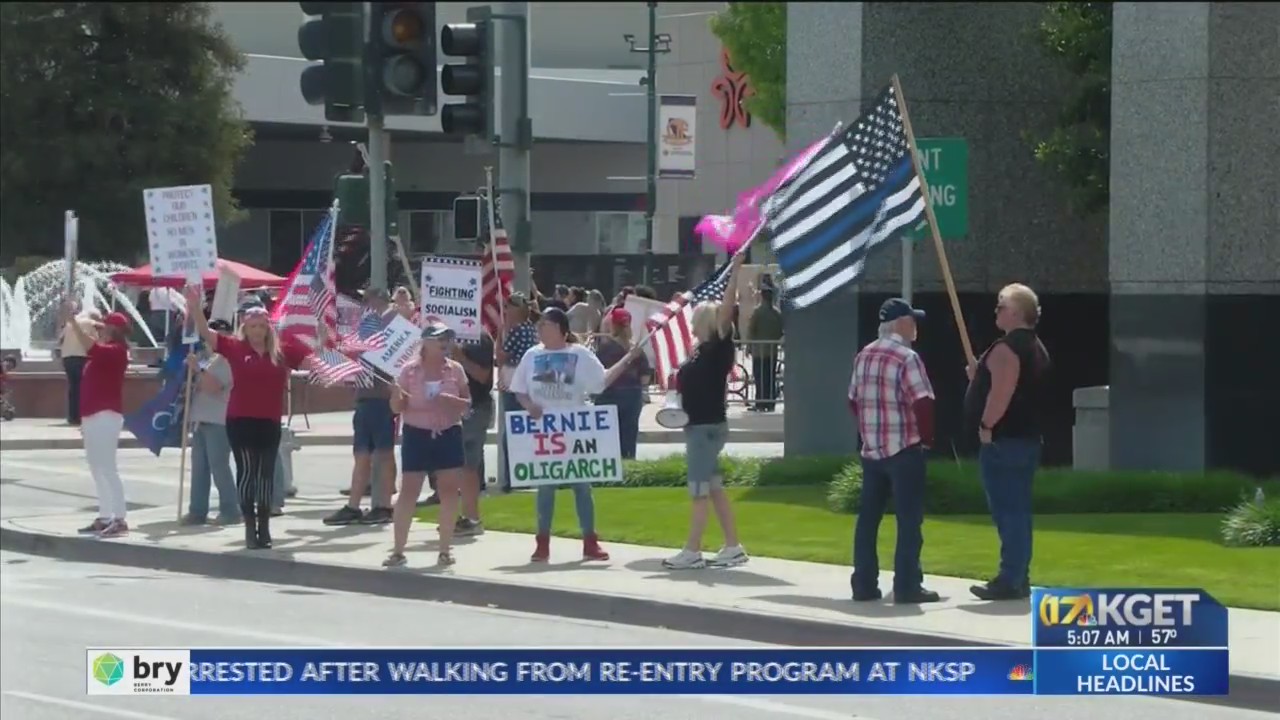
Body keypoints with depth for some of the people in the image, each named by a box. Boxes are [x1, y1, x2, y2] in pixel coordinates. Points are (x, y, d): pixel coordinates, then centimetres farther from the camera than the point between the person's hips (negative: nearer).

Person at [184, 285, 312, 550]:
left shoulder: (281, 351, 3)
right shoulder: (235, 347, -2)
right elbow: (205, 331, -10)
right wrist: (195, 305, -21)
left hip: (269, 422, 2)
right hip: (240, 420, -2)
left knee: (265, 474, 8)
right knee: (246, 471, -4)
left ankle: (264, 529, 16)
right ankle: (250, 527, 2)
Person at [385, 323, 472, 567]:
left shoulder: (455, 369, 2)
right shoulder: (409, 370, -2)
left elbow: (468, 403, 5)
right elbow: (397, 407, 2)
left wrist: (452, 400, -15)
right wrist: (397, 394, -20)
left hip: (448, 434, 2)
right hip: (417, 434, -2)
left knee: (449, 490, -1)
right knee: (408, 491, -3)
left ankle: (445, 550, 9)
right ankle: (398, 550, 3)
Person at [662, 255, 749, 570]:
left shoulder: (718, 348, -12)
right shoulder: (700, 351, 13)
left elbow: (727, 309, -24)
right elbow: (686, 383, 29)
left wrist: (735, 272, -30)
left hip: (709, 426, -9)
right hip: (699, 425, 9)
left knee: (699, 490, -6)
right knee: (714, 489, 11)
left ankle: (692, 551, -4)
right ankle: (733, 547, 14)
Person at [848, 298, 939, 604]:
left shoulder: (863, 357, 9)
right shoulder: (906, 358, -14)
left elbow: (854, 400, 15)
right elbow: (923, 403, -20)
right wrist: (927, 437, -4)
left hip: (871, 449, 7)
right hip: (903, 450, -7)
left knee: (868, 518, 10)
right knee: (909, 520, -3)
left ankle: (864, 584, 12)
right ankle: (907, 587, -4)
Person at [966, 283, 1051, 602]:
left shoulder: (1006, 349, -16)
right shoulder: (1036, 348, 16)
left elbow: (1001, 394, -26)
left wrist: (986, 426, -16)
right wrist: (979, 377, 18)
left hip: (1003, 441, -10)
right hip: (1028, 439, 10)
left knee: (1007, 511, -8)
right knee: (1017, 511, 13)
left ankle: (1010, 581, -8)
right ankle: (1018, 577, 17)